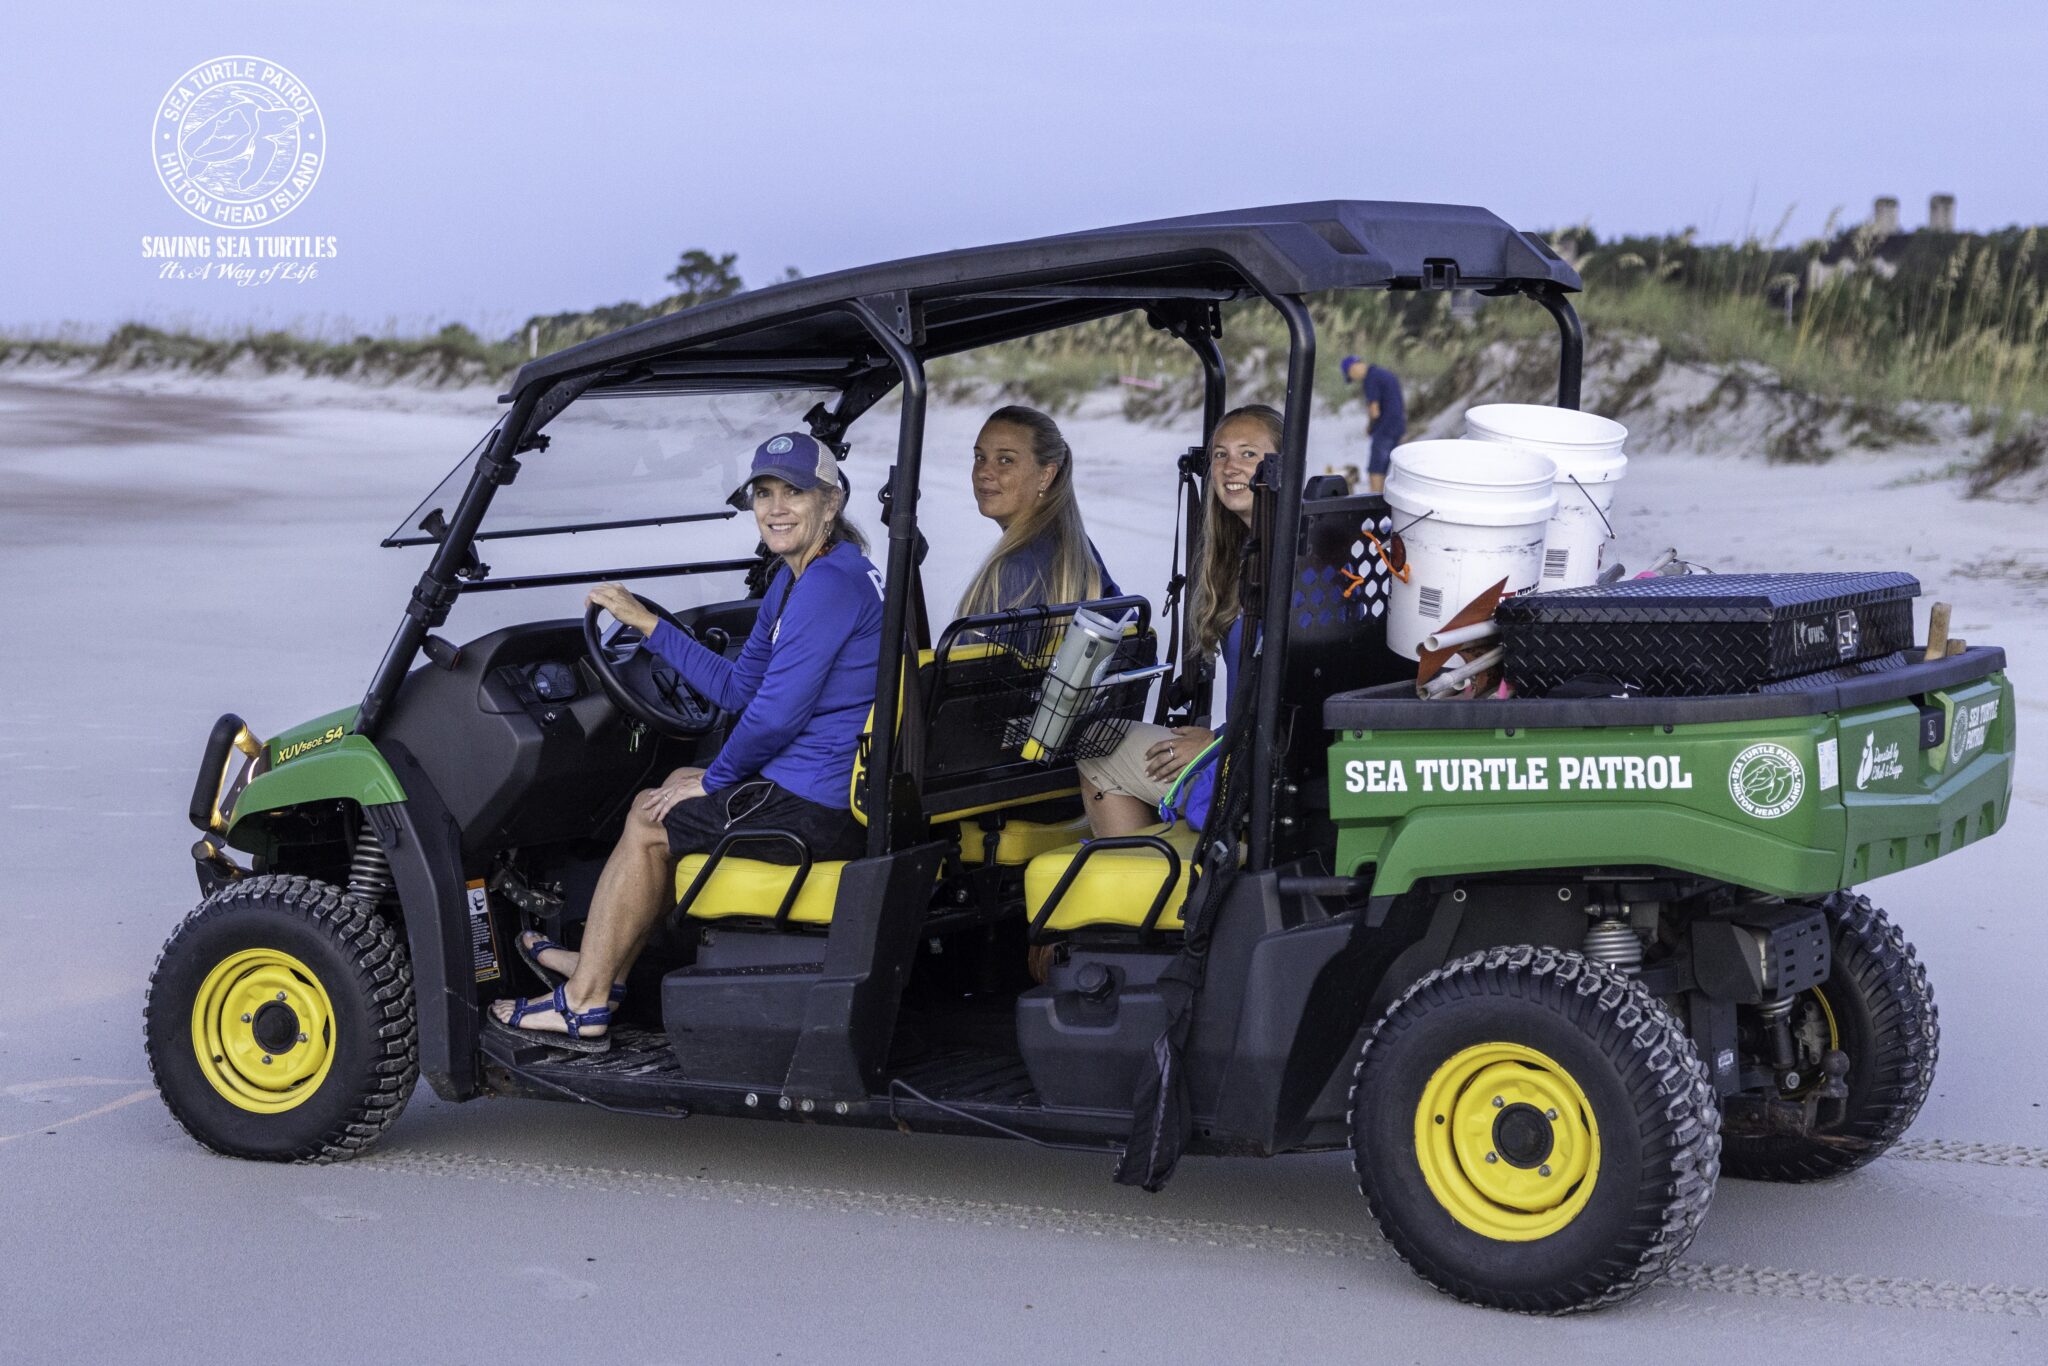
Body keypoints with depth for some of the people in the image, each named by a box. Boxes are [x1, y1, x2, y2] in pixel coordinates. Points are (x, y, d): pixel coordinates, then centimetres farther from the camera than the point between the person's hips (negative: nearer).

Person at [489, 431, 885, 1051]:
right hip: (830, 785, 10)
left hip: (814, 811, -10)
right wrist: (643, 621, 16)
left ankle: (584, 1006, 15)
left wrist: (717, 778, -7)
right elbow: (738, 687, 18)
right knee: (681, 784, 28)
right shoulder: (792, 581, 13)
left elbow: (777, 713, -23)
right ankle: (603, 969, 32)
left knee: (648, 821, 4)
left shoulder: (832, 581, -20)